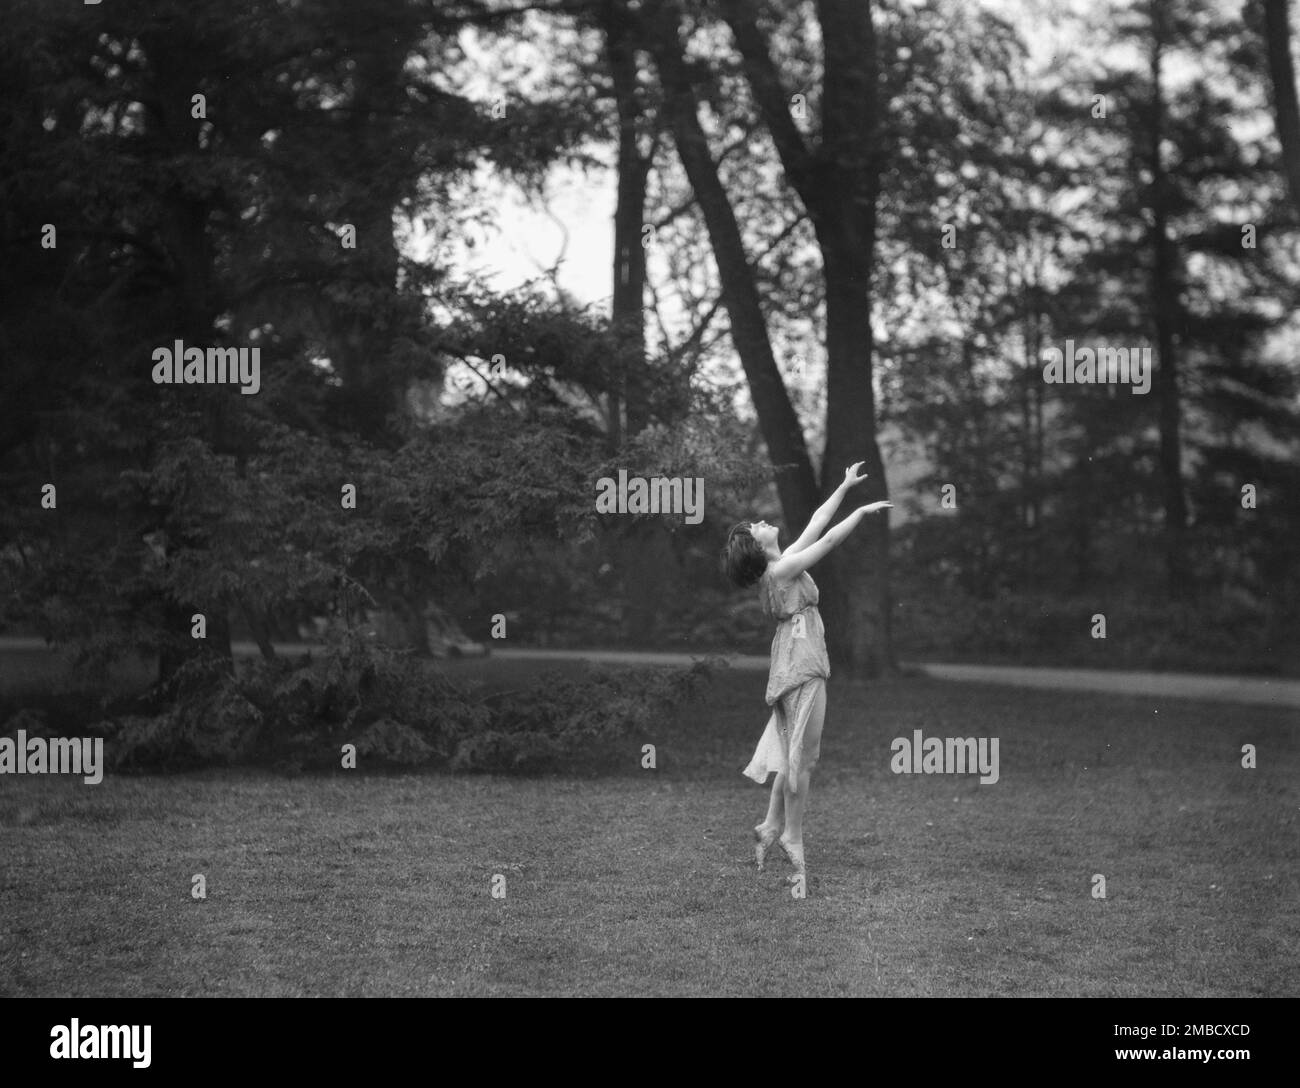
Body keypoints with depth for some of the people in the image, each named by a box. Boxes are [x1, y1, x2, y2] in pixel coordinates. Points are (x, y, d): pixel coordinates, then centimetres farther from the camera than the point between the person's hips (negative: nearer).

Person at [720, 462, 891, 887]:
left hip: (794, 670, 9)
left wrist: (845, 487, 23)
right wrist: (863, 511, -1)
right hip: (802, 668, -9)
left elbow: (816, 525, 19)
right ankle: (793, 844, -1)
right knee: (802, 757, -5)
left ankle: (772, 828, 16)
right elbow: (828, 539, -11)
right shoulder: (782, 570, -11)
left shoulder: (780, 566, 13)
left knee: (793, 756, 13)